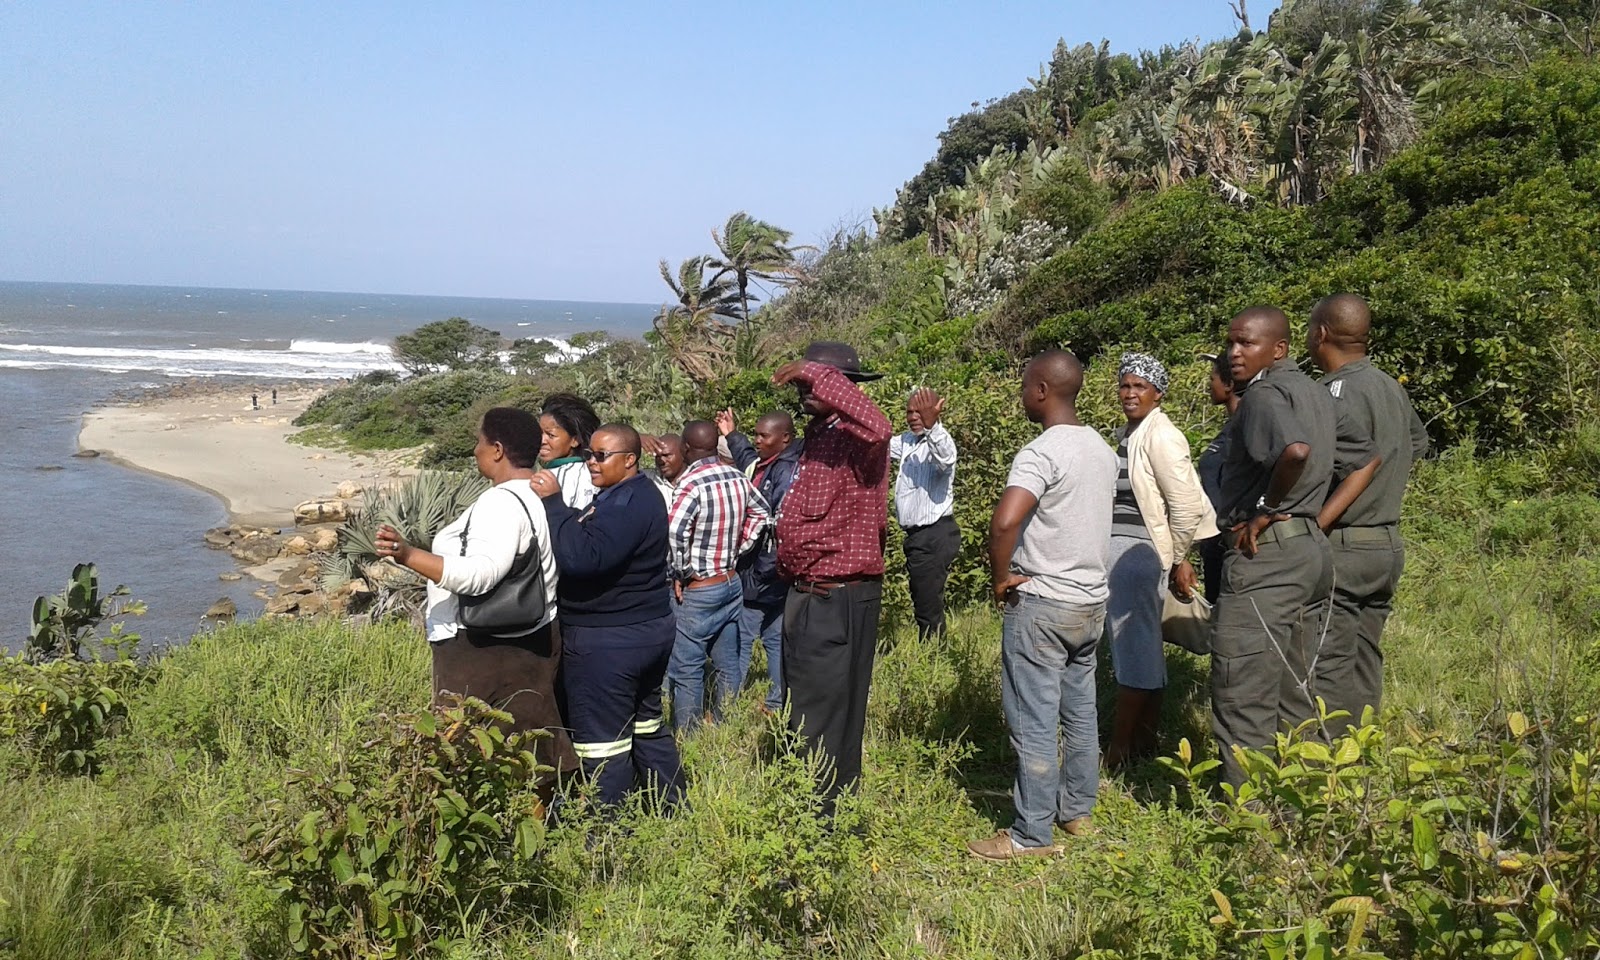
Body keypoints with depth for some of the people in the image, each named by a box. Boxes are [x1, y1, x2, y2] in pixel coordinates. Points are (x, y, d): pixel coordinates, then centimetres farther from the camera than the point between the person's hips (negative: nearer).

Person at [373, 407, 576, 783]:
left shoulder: (502, 502, -20)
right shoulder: (541, 495, 10)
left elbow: (479, 574, -32)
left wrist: (408, 555, -38)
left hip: (486, 650, -10)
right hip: (531, 638, 10)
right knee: (525, 760, 14)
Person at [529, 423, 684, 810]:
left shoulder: (625, 505, -21)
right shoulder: (641, 495, 13)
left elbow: (582, 557, -32)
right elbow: (586, 547, 12)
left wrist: (553, 502, -27)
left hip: (609, 642, -11)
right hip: (651, 629, 11)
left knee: (602, 741, -1)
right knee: (647, 725, 21)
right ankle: (670, 806, 32)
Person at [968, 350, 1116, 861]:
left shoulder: (1041, 452, -19)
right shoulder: (1102, 449, 8)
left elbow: (1004, 522, -33)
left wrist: (1001, 576, -17)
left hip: (1041, 603, -8)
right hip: (1092, 599, 8)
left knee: (1033, 722, -1)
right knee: (1080, 712, 17)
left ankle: (1031, 834, 5)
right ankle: (1078, 811, 29)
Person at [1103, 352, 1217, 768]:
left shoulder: (1160, 436, -13)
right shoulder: (1128, 434, 14)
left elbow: (1185, 505, -16)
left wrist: (1179, 560, -9)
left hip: (1136, 552, -9)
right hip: (1119, 549, 9)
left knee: (1133, 645, -2)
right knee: (1144, 644, 14)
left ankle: (1120, 748, 5)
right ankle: (1146, 738, 23)